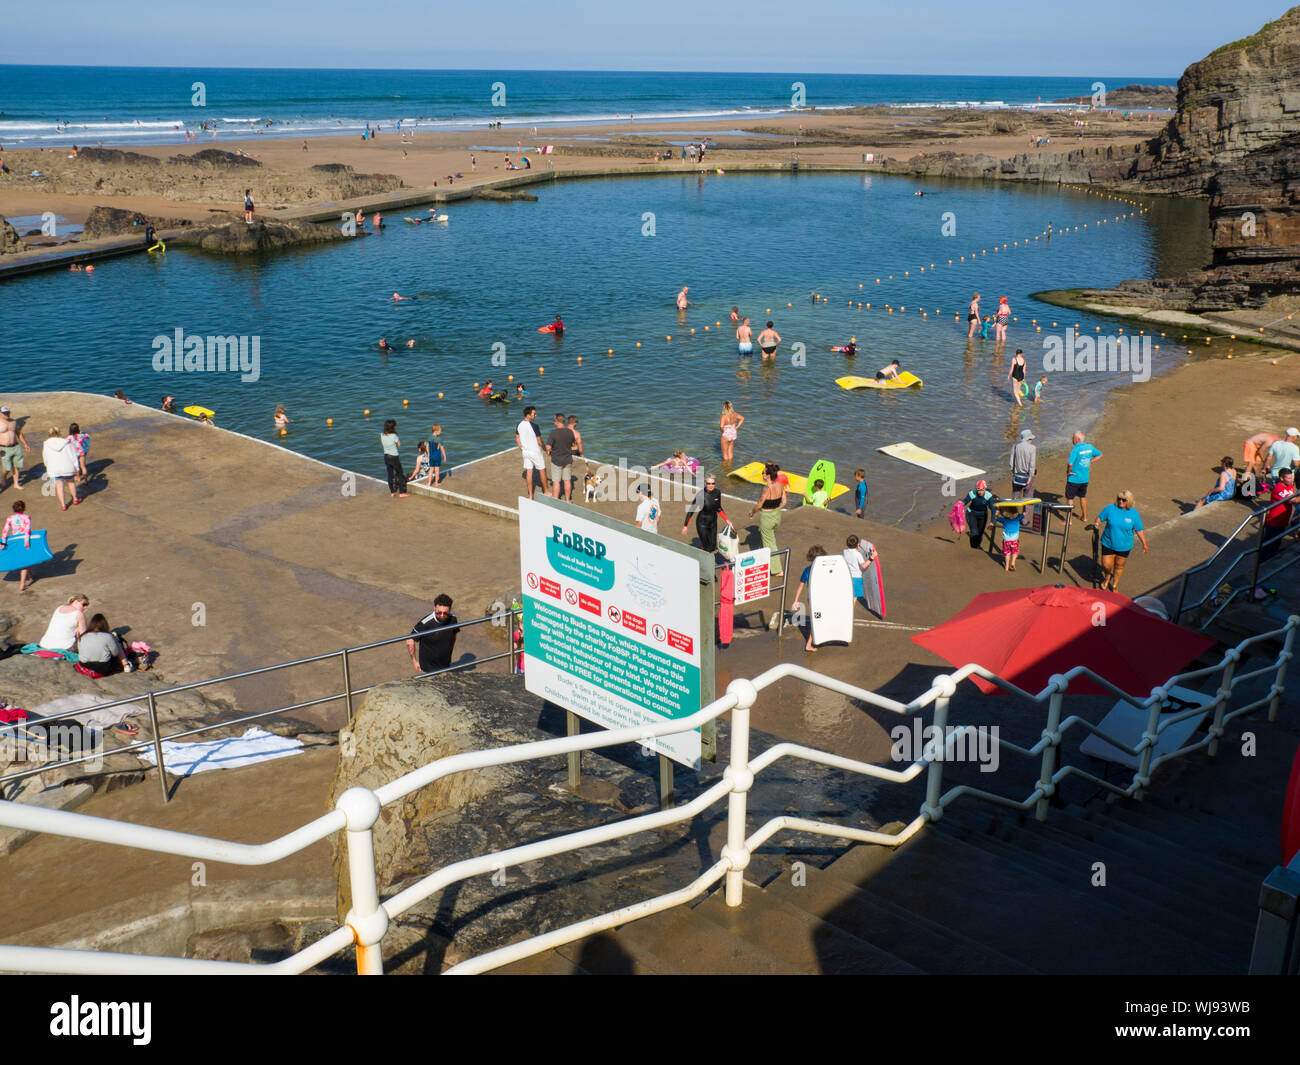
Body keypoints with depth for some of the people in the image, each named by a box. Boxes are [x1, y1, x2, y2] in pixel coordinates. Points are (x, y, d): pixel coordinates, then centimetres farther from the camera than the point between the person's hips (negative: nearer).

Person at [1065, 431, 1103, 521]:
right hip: (1085, 478, 7)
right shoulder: (1089, 447, 0)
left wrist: (1069, 471, -14)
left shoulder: (1075, 449, -22)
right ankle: (1084, 516, 36)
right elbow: (1099, 455, 16)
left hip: (1074, 479, -7)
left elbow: (1070, 463, -32)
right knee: (1083, 497, 24)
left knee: (1069, 498, 4)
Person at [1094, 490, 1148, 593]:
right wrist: (1097, 525, -16)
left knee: (1119, 566, 12)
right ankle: (1108, 577, 37)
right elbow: (1099, 517, 4)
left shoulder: (1134, 513, -7)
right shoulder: (1110, 508, -10)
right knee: (1106, 566, 2)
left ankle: (1114, 585, 34)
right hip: (1108, 543, 0)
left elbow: (1139, 530, 0)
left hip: (1124, 546, 0)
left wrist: (1144, 545, 1)